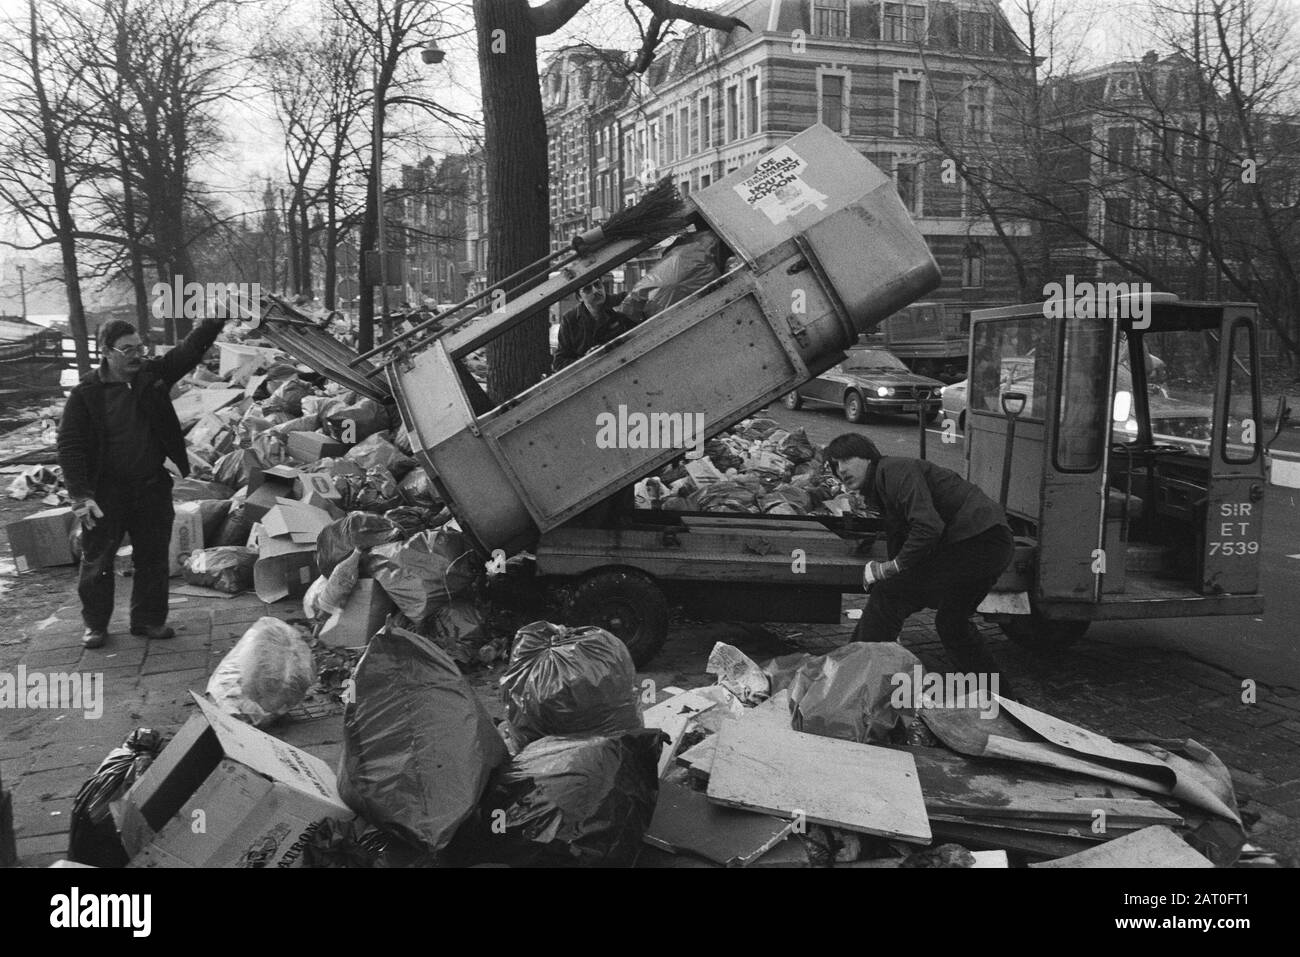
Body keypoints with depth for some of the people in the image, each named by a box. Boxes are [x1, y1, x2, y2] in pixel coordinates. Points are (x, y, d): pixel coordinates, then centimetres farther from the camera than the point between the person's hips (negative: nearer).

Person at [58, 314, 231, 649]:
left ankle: (149, 620, 24)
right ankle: (95, 624, 22)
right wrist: (80, 495, -20)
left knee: (153, 558, 10)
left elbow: (191, 349, -8)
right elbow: (69, 446, -11)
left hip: (153, 487, 3)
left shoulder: (154, 374, -1)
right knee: (97, 560, 6)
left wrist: (215, 320, -26)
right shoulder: (86, 394, -10)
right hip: (105, 492, -3)